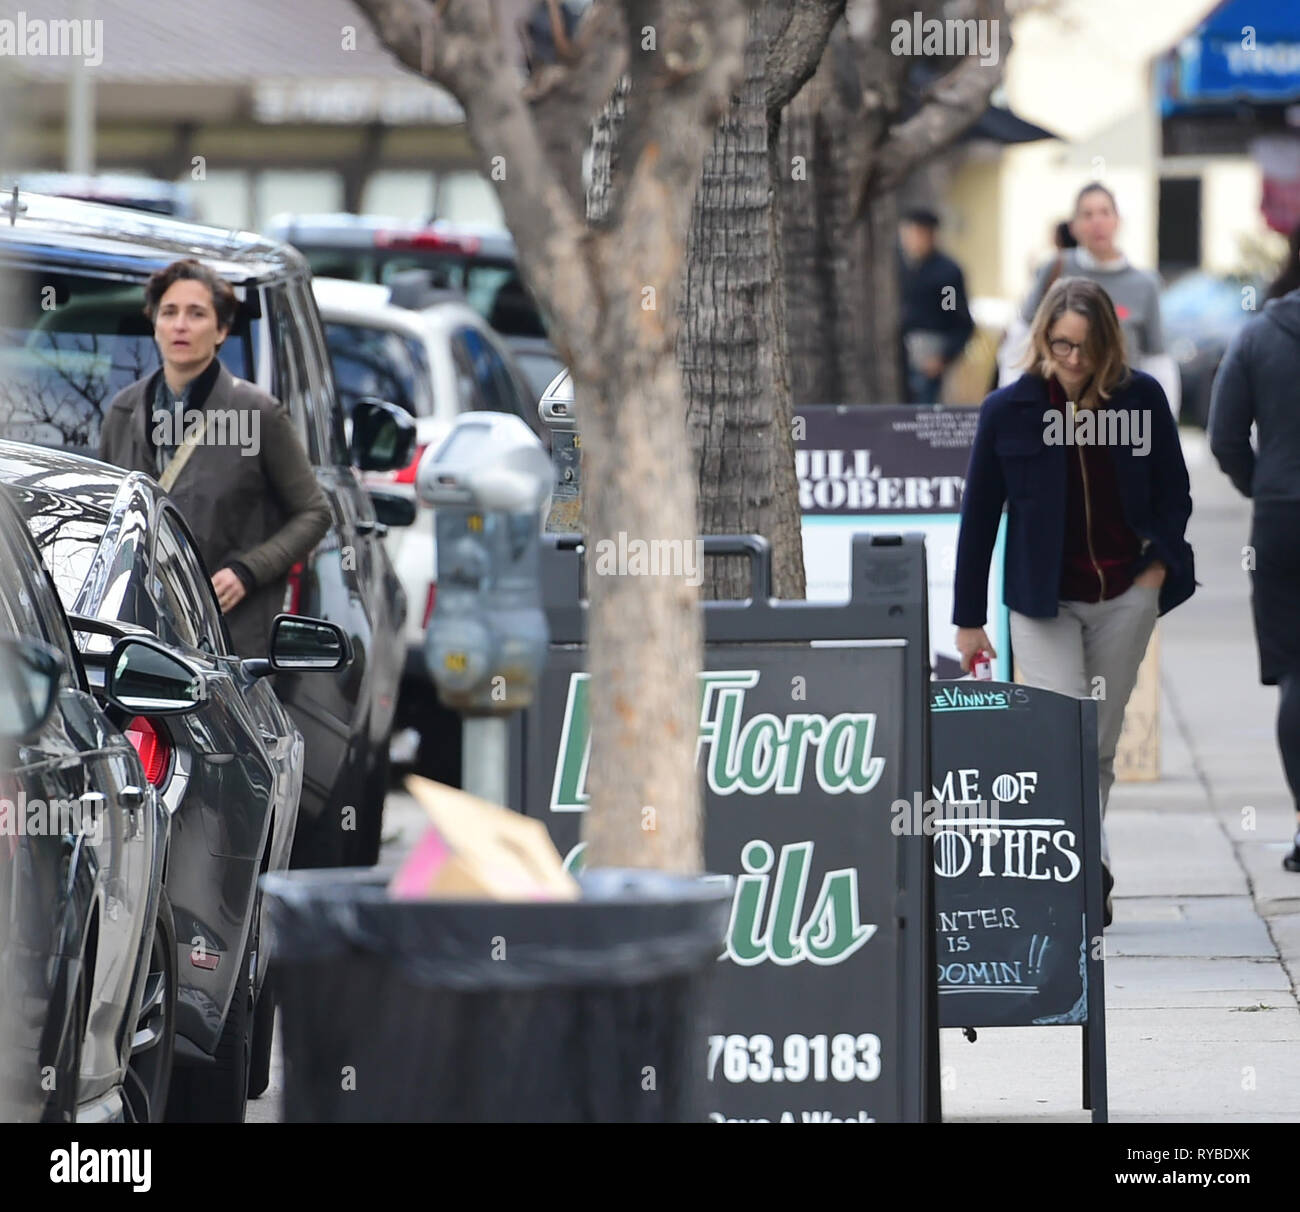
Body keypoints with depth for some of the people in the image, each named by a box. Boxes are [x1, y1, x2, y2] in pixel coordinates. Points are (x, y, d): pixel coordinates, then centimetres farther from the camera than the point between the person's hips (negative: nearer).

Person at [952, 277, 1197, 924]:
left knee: (1100, 747, 7)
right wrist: (969, 619, 3)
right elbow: (978, 517, 2)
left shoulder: (1142, 398, -4)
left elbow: (1174, 492, 10)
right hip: (1042, 601, -1)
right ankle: (1091, 868, -21)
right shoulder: (1008, 410, -6)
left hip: (1125, 597, 1)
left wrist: (1160, 562, -5)